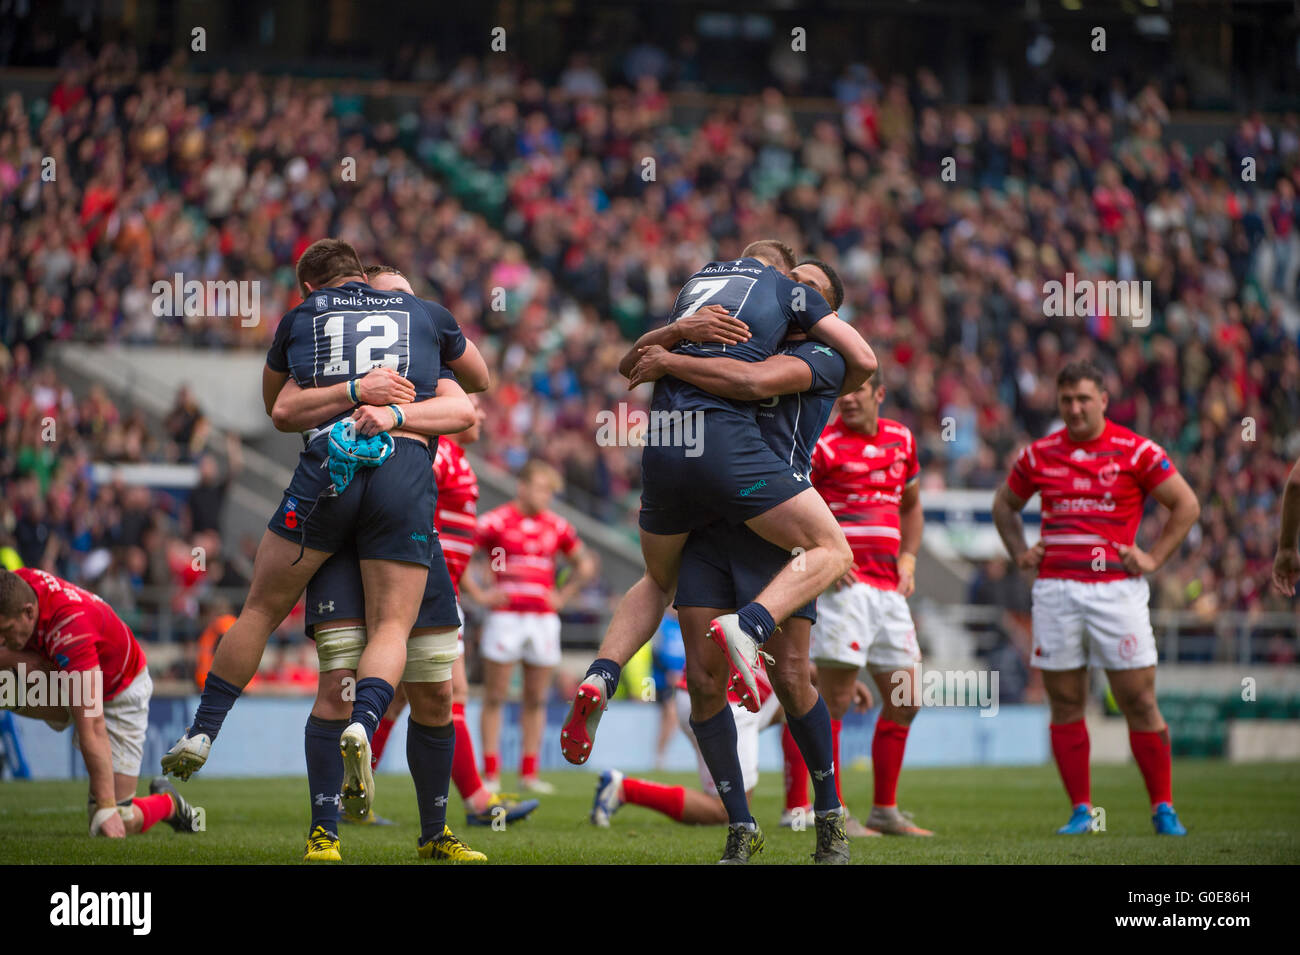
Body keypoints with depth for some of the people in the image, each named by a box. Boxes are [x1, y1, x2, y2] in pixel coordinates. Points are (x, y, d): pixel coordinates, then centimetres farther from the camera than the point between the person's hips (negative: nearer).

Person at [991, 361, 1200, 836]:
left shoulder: (1136, 452, 0)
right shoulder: (1039, 455, 8)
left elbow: (1186, 505, 6)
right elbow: (1005, 504, 24)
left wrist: (1153, 558, -1)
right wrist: (1020, 553, 10)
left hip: (1116, 588, -3)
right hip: (1055, 589, 3)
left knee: (1139, 702, -3)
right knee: (1065, 704, 3)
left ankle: (1163, 808, 6)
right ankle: (1080, 810, 9)